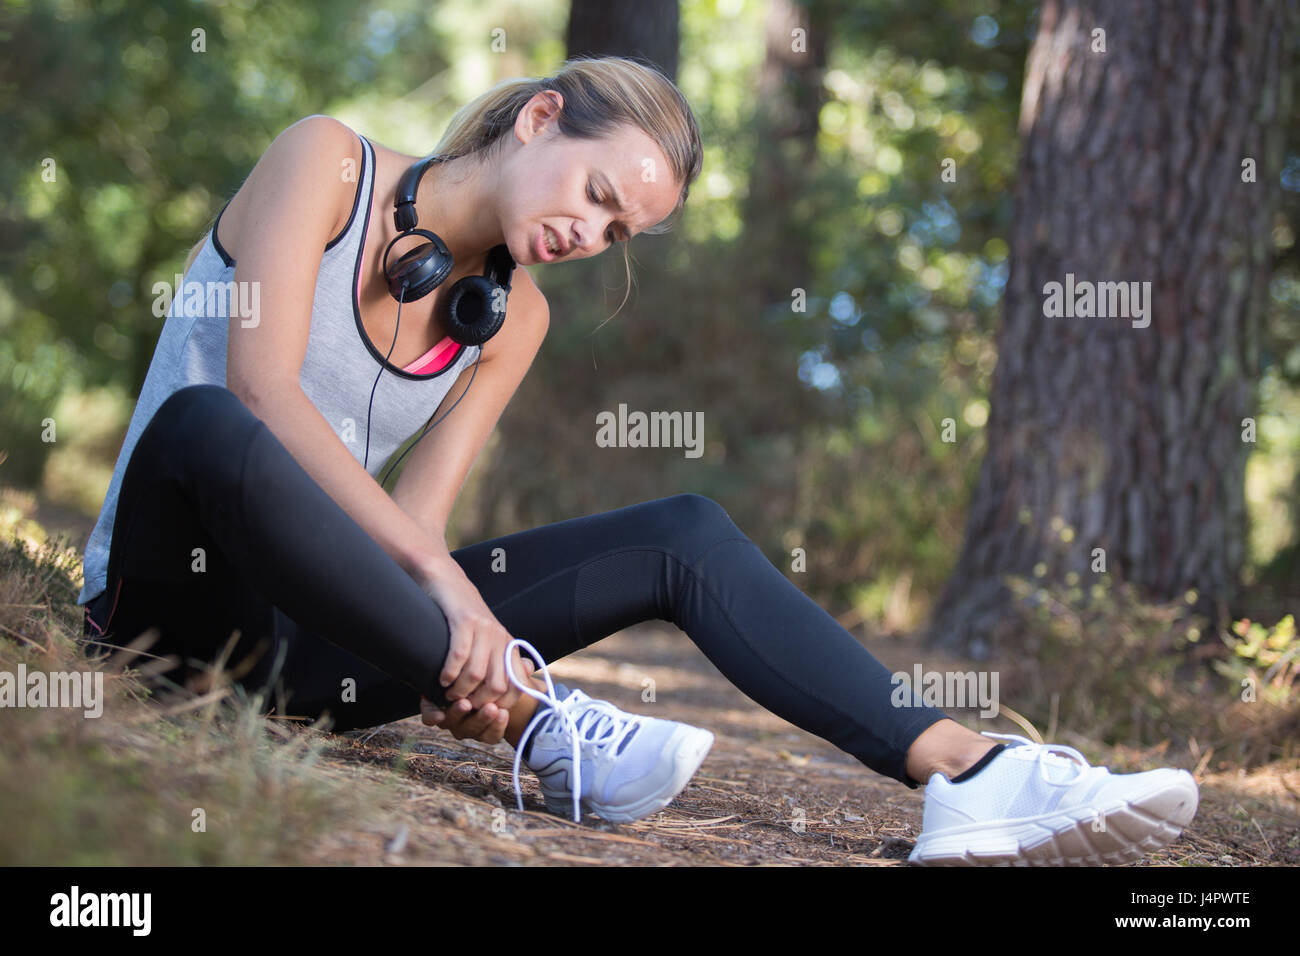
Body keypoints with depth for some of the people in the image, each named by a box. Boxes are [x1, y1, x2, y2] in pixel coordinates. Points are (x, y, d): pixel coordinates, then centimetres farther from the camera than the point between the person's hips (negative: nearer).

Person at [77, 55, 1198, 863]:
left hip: (312, 629, 5)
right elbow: (262, 386, -22)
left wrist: (461, 644, -27)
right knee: (200, 424, -40)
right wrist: (445, 578, -32)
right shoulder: (327, 162, -7)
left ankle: (967, 771, -23)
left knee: (684, 535, -8)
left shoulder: (515, 318, 8)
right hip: (187, 595, -5)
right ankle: (539, 720, -37)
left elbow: (418, 514, -4)